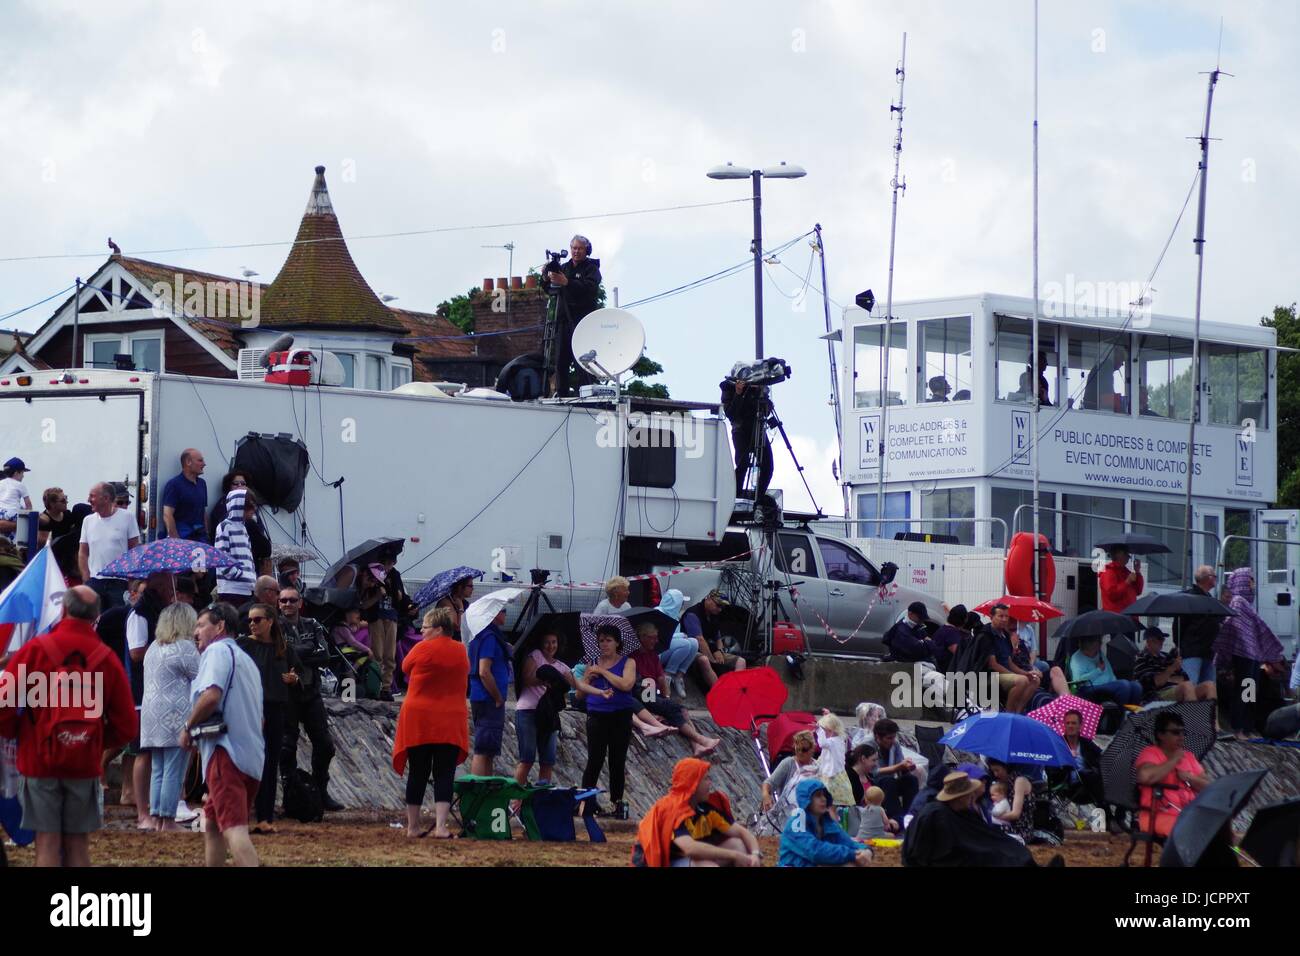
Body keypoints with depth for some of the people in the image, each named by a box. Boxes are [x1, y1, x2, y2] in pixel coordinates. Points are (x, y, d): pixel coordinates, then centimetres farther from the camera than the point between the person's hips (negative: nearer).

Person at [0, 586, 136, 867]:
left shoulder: (35, 649, -7)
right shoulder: (106, 658, 0)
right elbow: (126, 725, 3)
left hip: (40, 760, -2)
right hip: (86, 763, 2)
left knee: (48, 843, 0)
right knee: (78, 843, 9)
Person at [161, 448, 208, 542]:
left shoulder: (202, 483, 16)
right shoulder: (174, 484, -7)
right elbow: (167, 516, -13)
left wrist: (206, 535, 15)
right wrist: (176, 541, -19)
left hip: (200, 537, 7)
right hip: (182, 538, -7)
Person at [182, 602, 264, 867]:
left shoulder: (218, 651, -3)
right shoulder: (247, 660, 27)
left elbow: (211, 695, -21)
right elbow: (259, 717, 30)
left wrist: (188, 727, -7)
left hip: (226, 751, -10)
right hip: (252, 754, 10)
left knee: (234, 829, -21)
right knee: (212, 824, 22)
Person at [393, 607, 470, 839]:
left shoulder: (422, 649, -8)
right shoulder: (461, 652, 4)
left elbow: (405, 667, 8)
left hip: (419, 719, -2)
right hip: (451, 722, 2)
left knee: (418, 774, 7)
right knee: (444, 774, 0)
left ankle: (413, 826, 14)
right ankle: (441, 826, -13)